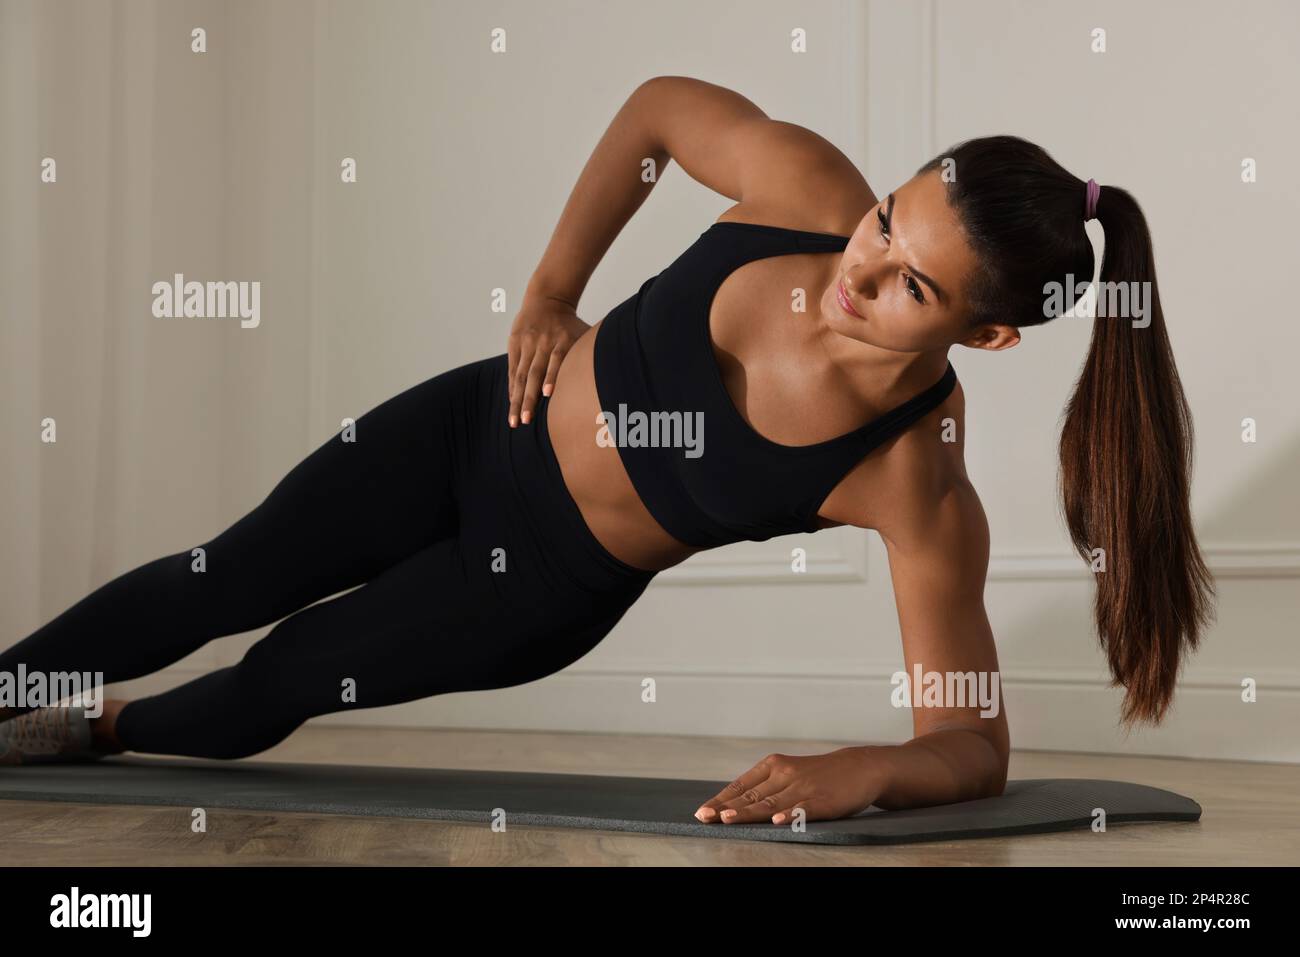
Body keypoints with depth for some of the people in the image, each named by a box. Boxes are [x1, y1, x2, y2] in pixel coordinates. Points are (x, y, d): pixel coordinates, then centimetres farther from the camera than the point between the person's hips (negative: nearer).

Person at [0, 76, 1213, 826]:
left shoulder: (918, 486, -32)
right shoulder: (804, 185, -27)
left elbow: (975, 743, -25)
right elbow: (659, 105, -6)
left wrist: (863, 771, -46)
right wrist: (551, 289, -4)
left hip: (547, 583, -2)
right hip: (483, 427, 2)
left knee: (279, 682, 10)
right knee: (223, 584, 13)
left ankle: (101, 730, 47)